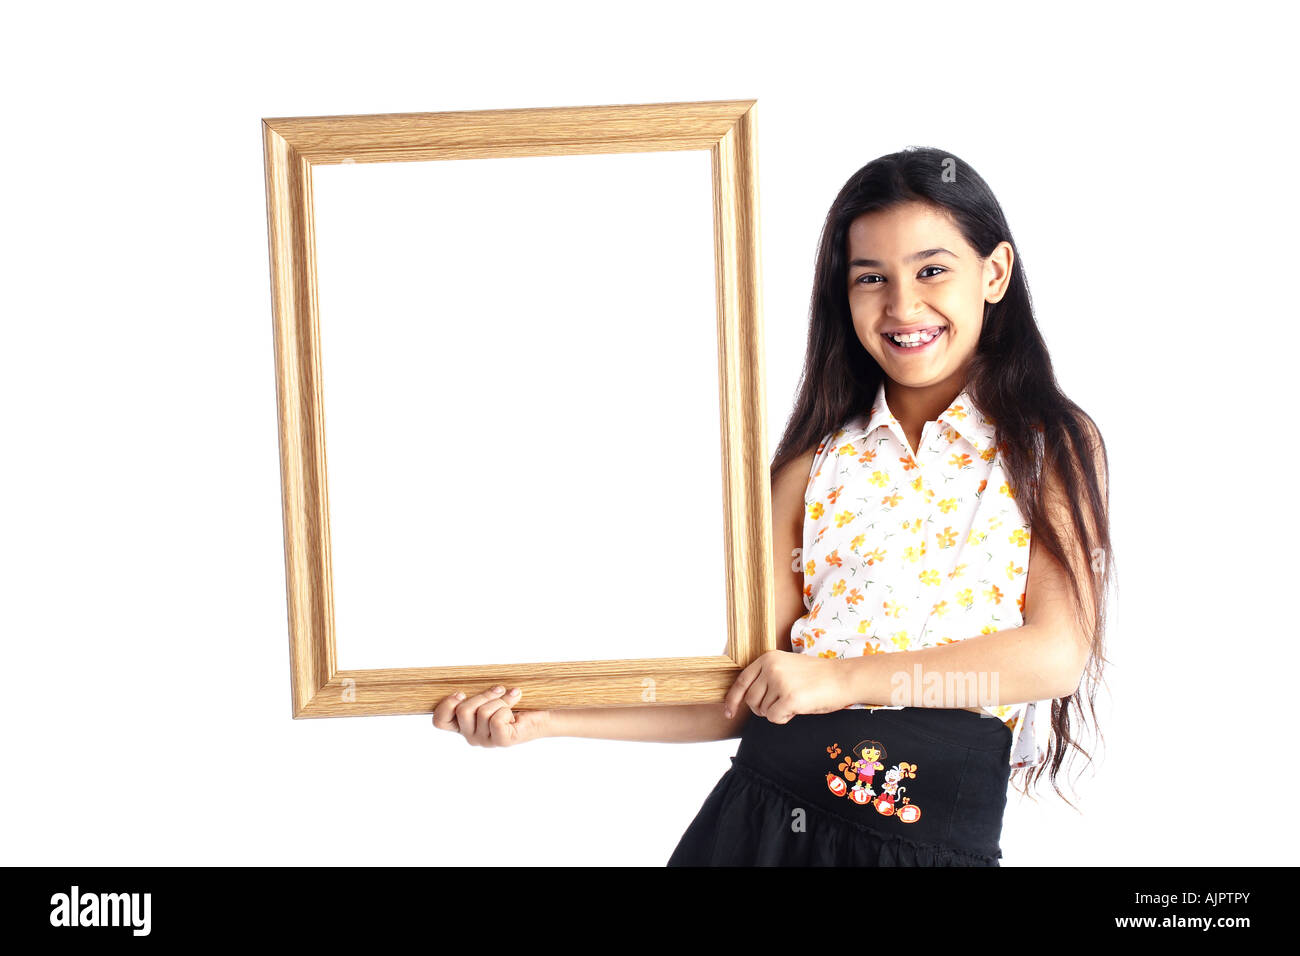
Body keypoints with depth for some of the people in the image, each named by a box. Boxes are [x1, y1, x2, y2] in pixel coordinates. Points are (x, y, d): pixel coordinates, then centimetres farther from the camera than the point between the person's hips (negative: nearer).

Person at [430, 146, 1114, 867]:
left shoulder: (1055, 447, 1)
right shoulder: (816, 465, 5)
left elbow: (1057, 654, -10)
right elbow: (750, 695, 4)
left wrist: (842, 678, -13)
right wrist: (544, 720, -1)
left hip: (943, 841, -1)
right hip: (764, 816, 2)